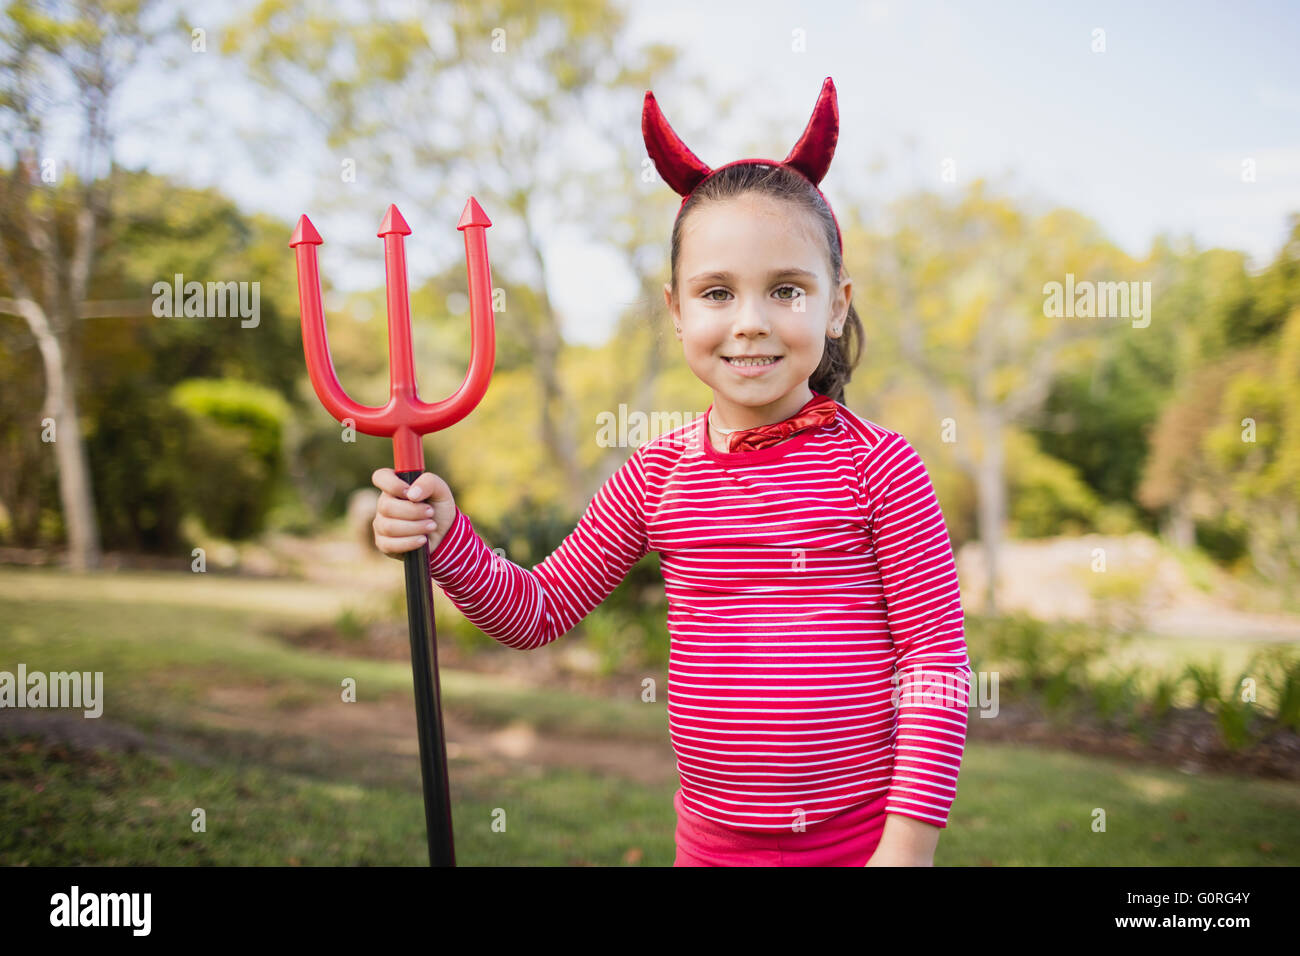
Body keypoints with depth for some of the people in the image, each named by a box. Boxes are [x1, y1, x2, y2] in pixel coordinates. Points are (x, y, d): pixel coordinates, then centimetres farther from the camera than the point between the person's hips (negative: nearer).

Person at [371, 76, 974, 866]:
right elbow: (536, 613, 5)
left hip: (861, 835, -3)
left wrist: (909, 842, -10)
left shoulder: (879, 466, -10)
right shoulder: (659, 474, -1)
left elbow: (937, 660, -8)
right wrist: (445, 539, -12)